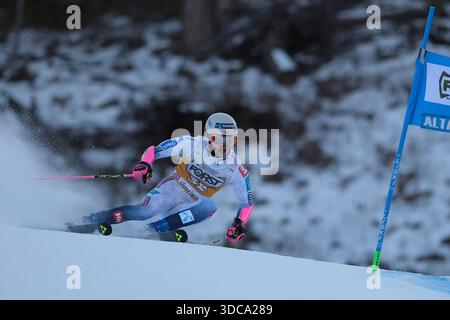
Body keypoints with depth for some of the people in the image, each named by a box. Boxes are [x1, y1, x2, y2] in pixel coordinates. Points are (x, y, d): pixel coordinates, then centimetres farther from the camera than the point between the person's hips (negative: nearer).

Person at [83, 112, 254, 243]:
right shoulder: (193, 145, -18)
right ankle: (92, 220, -20)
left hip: (191, 205, 2)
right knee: (145, 212, -31)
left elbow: (247, 202, -2)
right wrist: (144, 164, -31)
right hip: (172, 189, -2)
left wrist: (239, 225, -19)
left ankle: (153, 230, -30)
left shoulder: (236, 169, -13)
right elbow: (154, 150, -11)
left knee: (210, 207, -31)